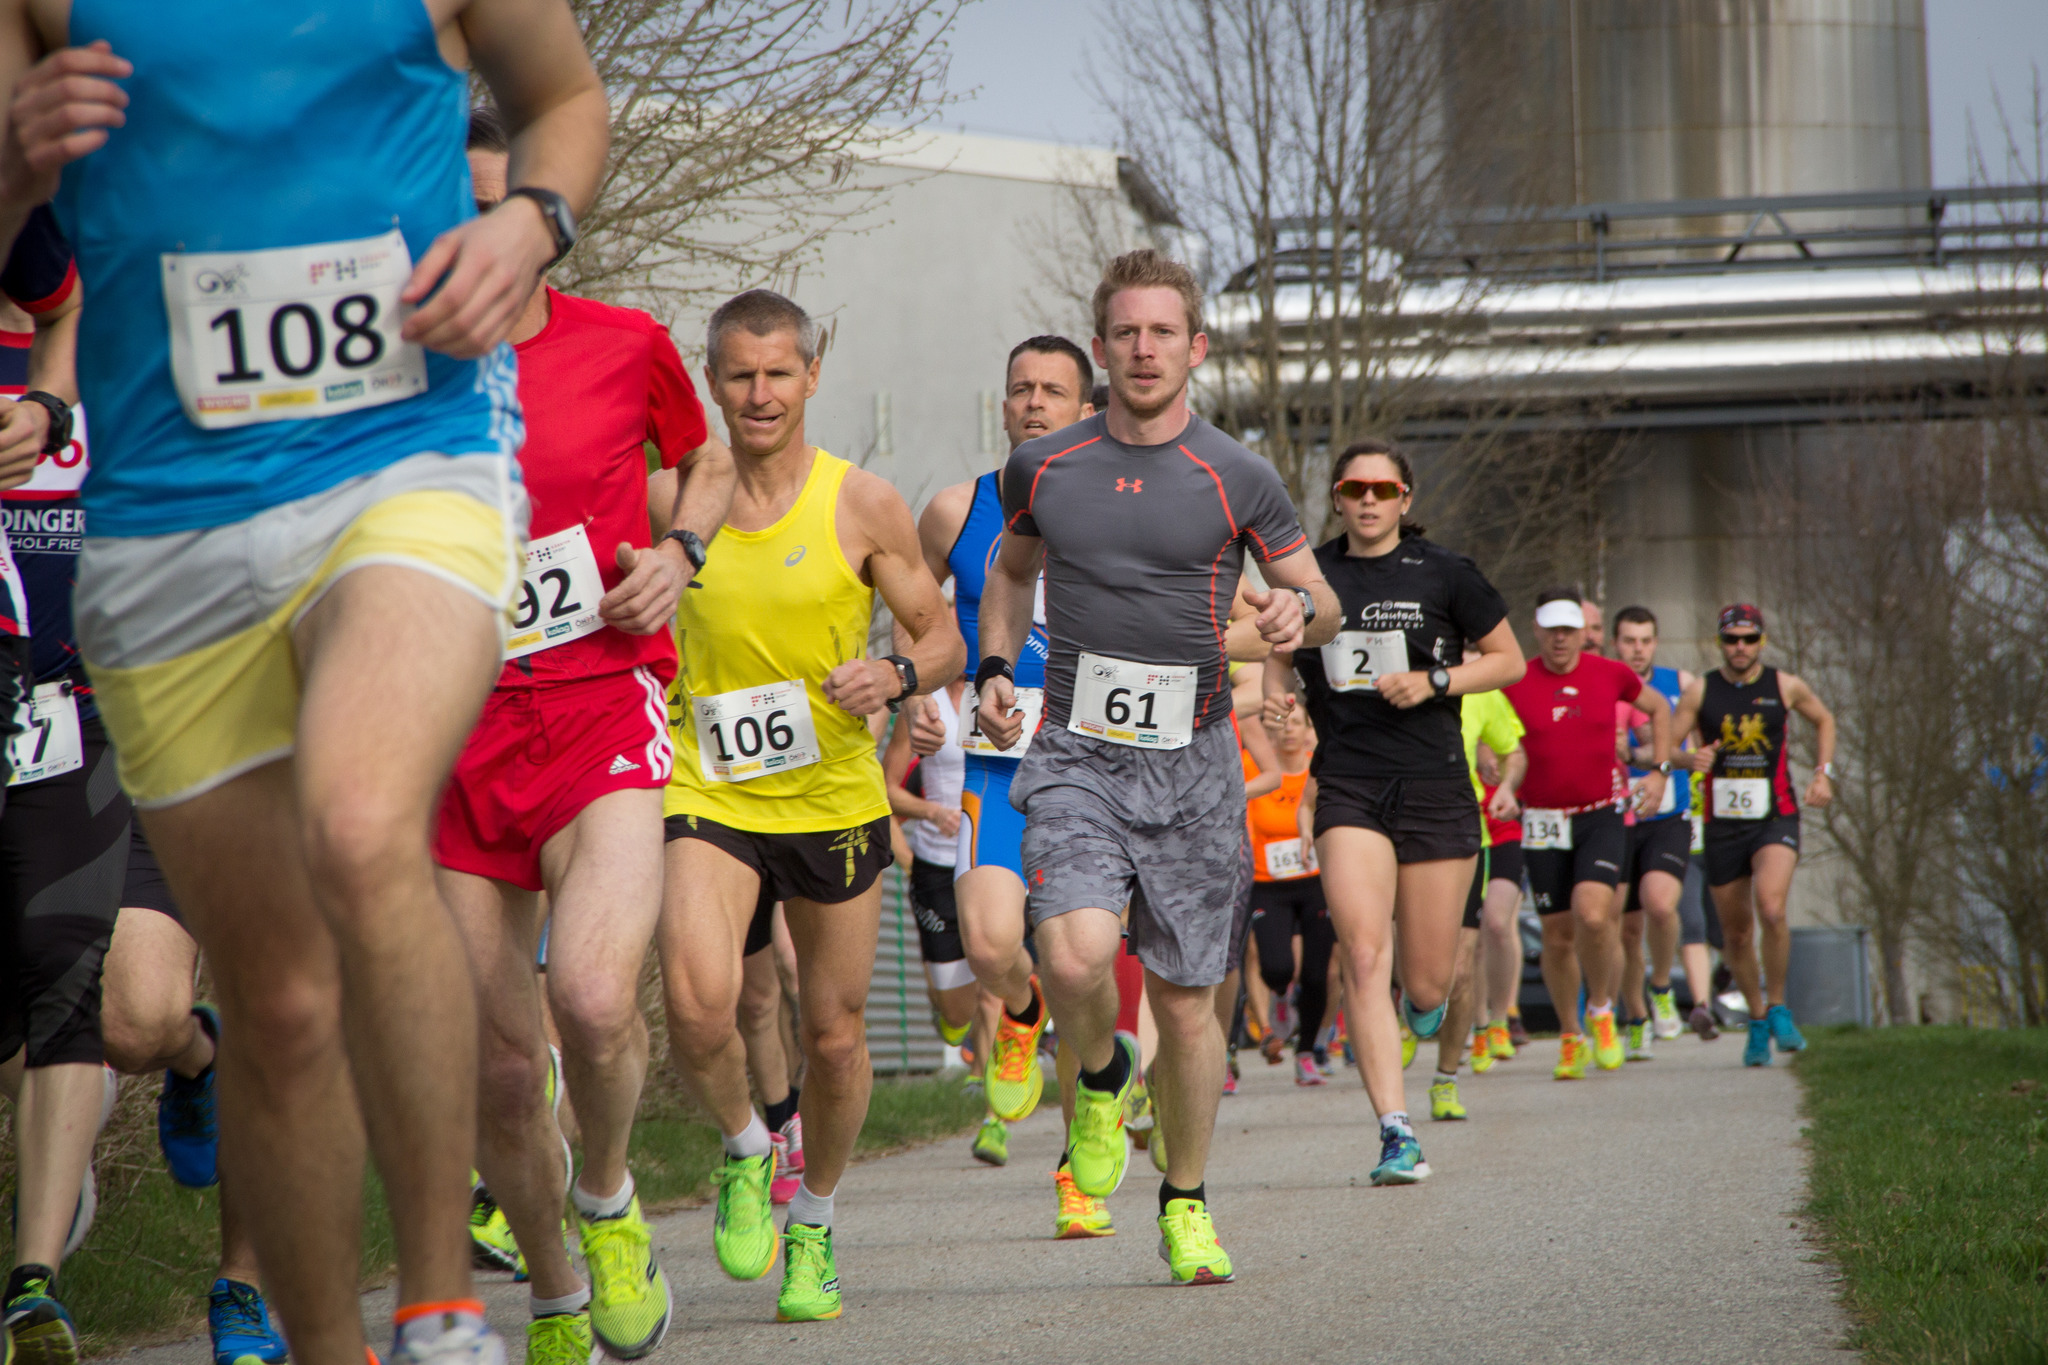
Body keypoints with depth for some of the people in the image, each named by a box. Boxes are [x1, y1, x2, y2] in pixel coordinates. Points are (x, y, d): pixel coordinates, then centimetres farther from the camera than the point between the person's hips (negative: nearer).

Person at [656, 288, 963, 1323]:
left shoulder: (863, 507, -4)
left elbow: (946, 640, 1)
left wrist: (897, 676, -20)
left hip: (835, 803, 0)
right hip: (708, 799, 0)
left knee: (835, 1036, 7)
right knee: (697, 1003, -24)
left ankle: (814, 1222, 32)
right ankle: (745, 1151, 7)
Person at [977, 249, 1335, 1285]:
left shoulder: (1237, 479, 0)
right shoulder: (1040, 469, 6)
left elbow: (1318, 598, 8)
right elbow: (1011, 570, 24)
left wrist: (1300, 613, -16)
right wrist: (994, 668, 9)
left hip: (1193, 765, 0)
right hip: (1074, 759, 0)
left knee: (1186, 1000, 5)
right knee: (1076, 954, -24)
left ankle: (1186, 1207, 24)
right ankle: (1101, 1078, 10)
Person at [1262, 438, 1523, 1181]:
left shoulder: (1444, 573, 1)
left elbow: (1510, 660, 7)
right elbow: (1281, 652, 21)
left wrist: (1434, 682, -9)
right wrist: (1278, 694, -1)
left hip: (1435, 787, 0)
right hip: (1347, 789, 1)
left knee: (1425, 987, 3)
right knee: (1365, 957, -18)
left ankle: (1427, 1005, 43)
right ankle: (1396, 1133, -17)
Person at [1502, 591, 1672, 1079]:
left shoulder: (1611, 675, 0)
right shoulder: (1514, 684, -3)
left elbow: (1658, 708, 18)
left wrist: (1659, 772, 9)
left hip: (1602, 815, -1)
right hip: (1543, 823, 1)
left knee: (1593, 915, -22)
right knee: (1558, 936, 4)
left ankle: (1601, 1009, 4)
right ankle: (1570, 1036, 24)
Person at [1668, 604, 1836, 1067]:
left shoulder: (1785, 687, 3)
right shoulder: (1700, 691, 2)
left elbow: (1824, 720, 22)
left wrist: (1823, 773, 10)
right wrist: (1689, 760, -20)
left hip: (1776, 819, -2)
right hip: (1722, 824, 2)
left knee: (1771, 910, -25)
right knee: (1736, 934, 7)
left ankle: (1778, 1007, -7)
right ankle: (1757, 1019, 28)